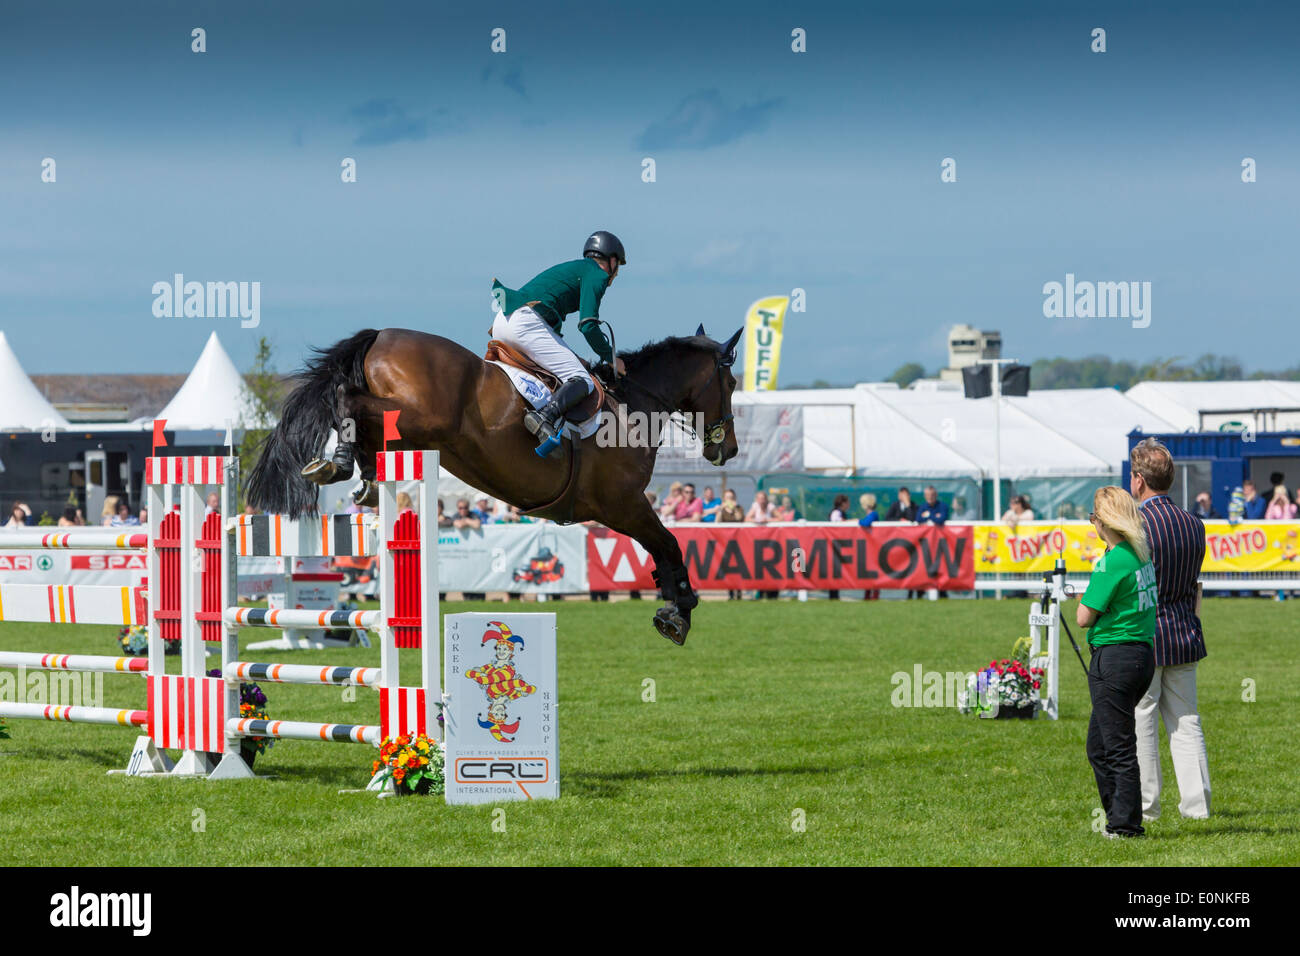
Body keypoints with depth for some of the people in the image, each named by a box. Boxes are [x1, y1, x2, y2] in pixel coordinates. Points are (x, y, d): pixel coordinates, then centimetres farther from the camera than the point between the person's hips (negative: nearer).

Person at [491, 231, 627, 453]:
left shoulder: (572, 268, 33)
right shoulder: (598, 274, 5)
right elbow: (588, 325, -7)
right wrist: (610, 358, 6)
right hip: (527, 322, -9)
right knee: (582, 381, -14)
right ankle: (545, 416, -40)